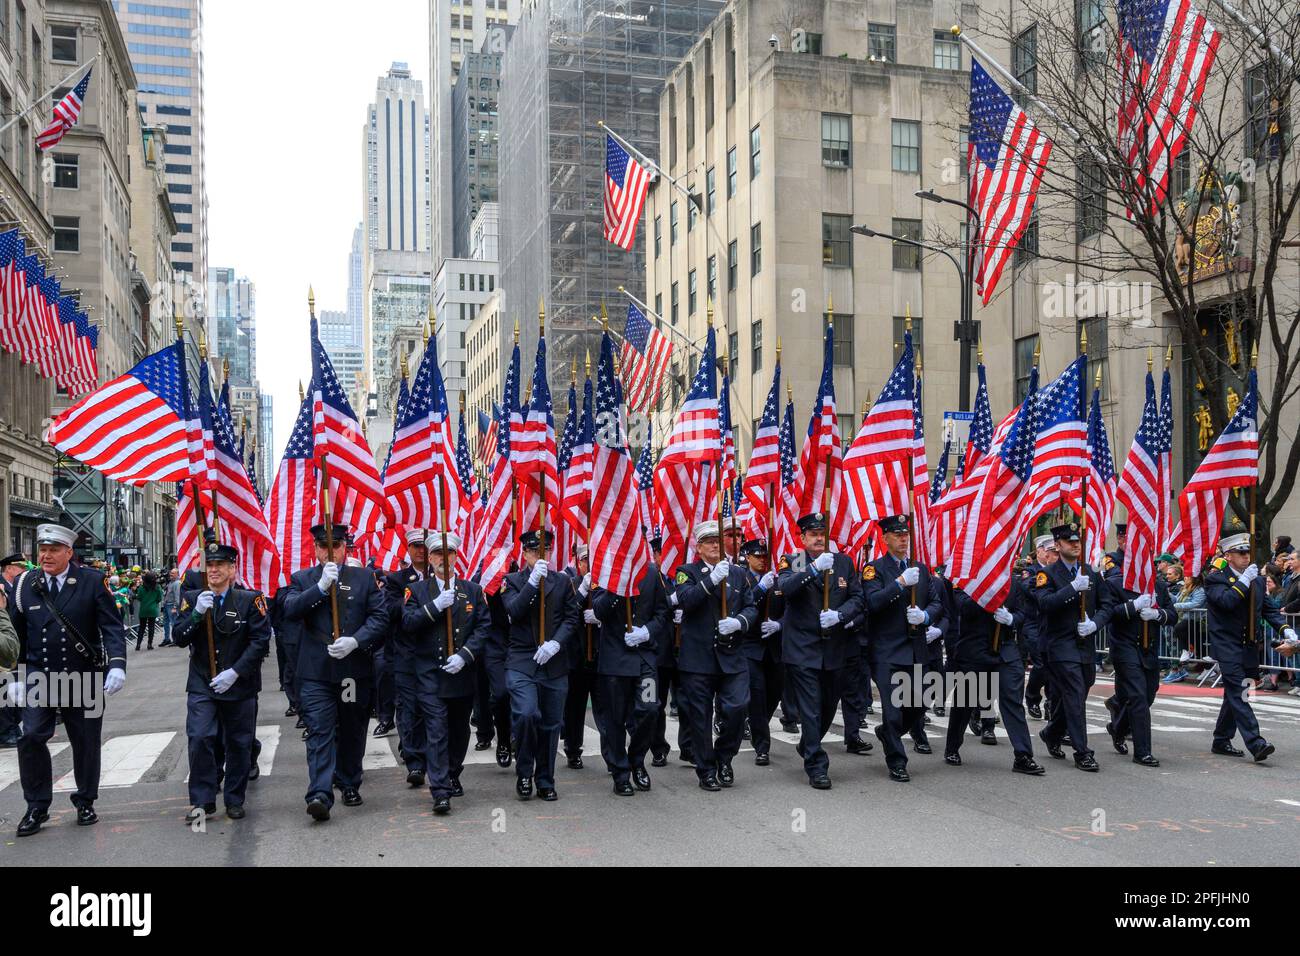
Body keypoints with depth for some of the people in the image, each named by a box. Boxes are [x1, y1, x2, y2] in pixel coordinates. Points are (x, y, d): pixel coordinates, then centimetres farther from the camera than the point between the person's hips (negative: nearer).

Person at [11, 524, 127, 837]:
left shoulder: (92, 582, -5)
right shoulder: (24, 584, 2)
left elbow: (112, 627, -9)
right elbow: (16, 632, 8)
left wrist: (117, 664, -23)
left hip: (83, 679, -1)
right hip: (39, 678, 1)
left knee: (86, 742, 9)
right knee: (31, 737, -10)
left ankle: (85, 802, 27)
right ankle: (37, 807, 6)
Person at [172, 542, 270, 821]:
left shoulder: (250, 600, -3)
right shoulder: (192, 599, 5)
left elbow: (260, 641, -8)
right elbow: (180, 639, -1)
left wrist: (234, 673, -16)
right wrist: (197, 613, -18)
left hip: (240, 685, -1)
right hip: (201, 685, 1)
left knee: (239, 745, 6)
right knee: (199, 738, -12)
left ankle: (234, 801, 21)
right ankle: (202, 802, -2)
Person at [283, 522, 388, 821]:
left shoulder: (364, 578, 7)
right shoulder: (303, 579, 8)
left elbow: (379, 618, -1)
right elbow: (290, 610, -10)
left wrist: (355, 641, -16)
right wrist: (321, 586, -20)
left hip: (354, 670, 1)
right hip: (315, 671, -1)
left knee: (352, 732, 13)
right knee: (319, 732, -10)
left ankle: (349, 785, 30)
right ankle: (320, 795, -16)